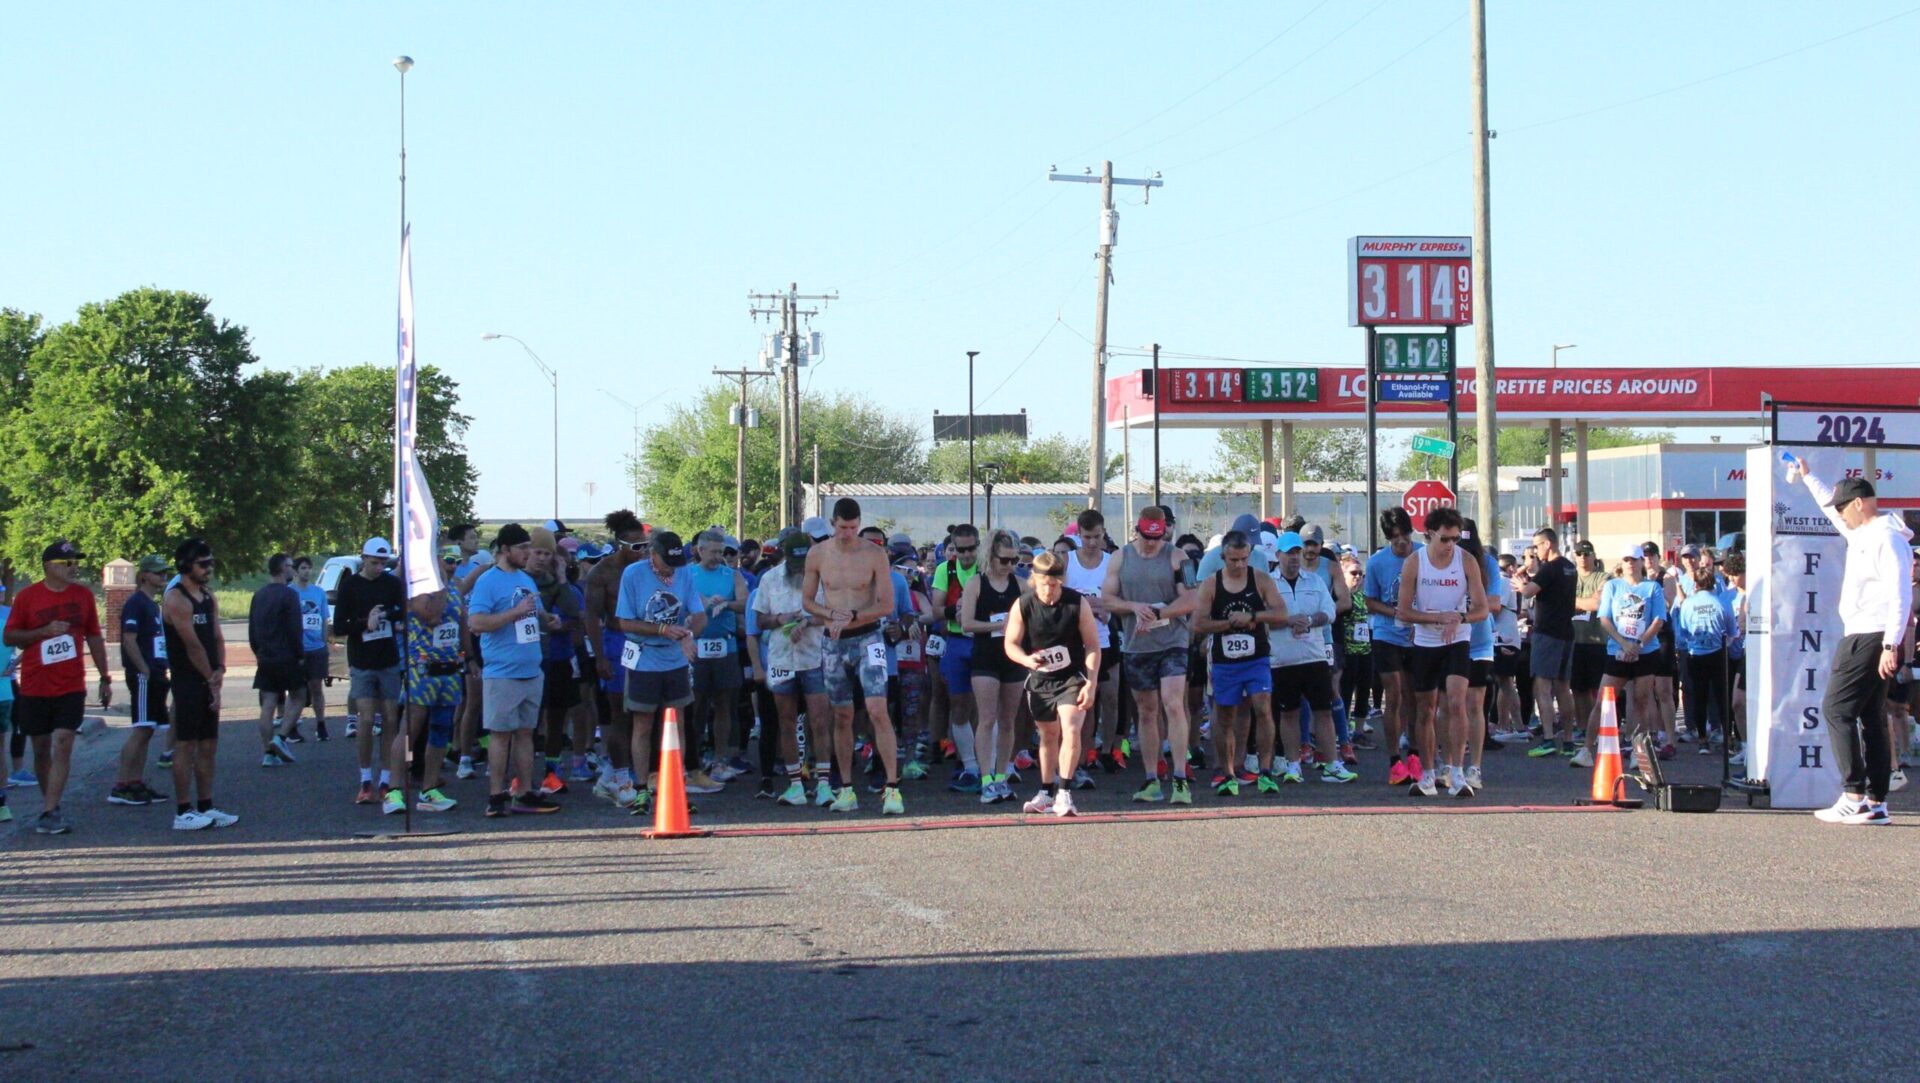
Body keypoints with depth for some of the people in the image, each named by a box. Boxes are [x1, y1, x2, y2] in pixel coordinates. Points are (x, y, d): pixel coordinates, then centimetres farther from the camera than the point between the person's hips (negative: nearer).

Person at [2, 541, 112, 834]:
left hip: (71, 686, 1)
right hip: (35, 686, 0)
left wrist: (105, 678, 13)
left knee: (63, 744, -12)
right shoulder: (27, 597, -2)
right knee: (41, 748, 7)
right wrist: (45, 631, -15)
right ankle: (52, 807, 23)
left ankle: (50, 812, -14)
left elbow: (94, 638, 14)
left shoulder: (83, 596, 6)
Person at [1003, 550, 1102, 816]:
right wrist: (1026, 659, -27)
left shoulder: (1078, 604, -15)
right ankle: (1046, 794, 29)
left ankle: (1064, 794, -17)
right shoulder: (1022, 606, -12)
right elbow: (1011, 644, -5)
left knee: (1070, 730, -20)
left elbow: (1093, 646, -9)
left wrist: (1091, 685, -15)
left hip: (1073, 677, -2)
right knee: (1048, 735, 15)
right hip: (1040, 679, 3)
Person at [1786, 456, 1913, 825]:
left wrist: (1891, 645, -25)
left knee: (1837, 709, -10)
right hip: (1863, 637, 10)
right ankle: (1876, 802, 7)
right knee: (1870, 717, 8)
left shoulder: (1888, 538, -14)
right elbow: (1832, 507, 37)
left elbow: (1901, 595, -21)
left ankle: (1854, 796, -15)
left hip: (1870, 638, -10)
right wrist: (1807, 476, 41)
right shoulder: (1862, 534, 15)